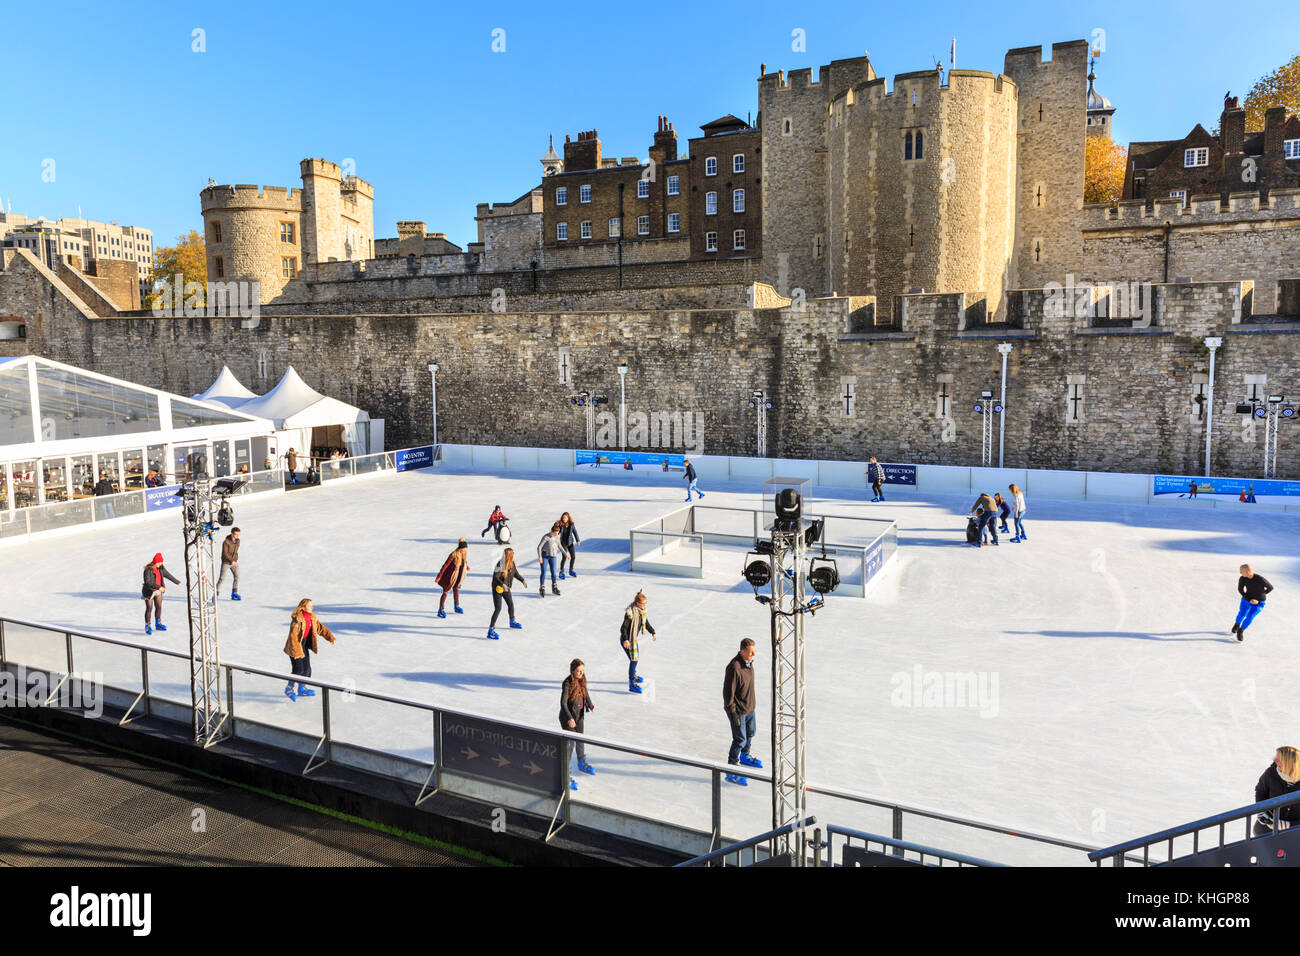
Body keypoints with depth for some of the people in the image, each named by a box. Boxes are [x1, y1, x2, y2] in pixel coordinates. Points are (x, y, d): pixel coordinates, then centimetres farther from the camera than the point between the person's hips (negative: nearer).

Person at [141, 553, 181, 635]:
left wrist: (177, 582, 25)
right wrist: (158, 587, -37)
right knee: (149, 608, 0)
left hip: (158, 591, 6)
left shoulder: (160, 568, 0)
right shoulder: (148, 570, -22)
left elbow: (168, 575, 15)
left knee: (159, 607, 10)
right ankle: (147, 626, 13)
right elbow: (147, 582, -31)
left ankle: (158, 624, 25)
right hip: (149, 591, -6)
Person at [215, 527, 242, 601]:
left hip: (234, 562, 5)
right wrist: (231, 561, -21)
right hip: (226, 562, -5)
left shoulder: (238, 541, 2)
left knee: (237, 576, -7)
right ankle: (216, 593, 14)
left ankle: (234, 594, -2)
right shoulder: (226, 542, -17)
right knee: (222, 578, -2)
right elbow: (225, 553, -19)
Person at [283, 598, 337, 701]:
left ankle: (302, 689, 28)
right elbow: (293, 636, -26)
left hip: (305, 646, 8)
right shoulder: (297, 619, -24)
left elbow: (321, 627, 12)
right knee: (298, 669, -8)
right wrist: (296, 651, -29)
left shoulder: (312, 617, 1)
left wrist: (330, 637, 6)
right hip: (295, 647, -8)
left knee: (307, 668, 10)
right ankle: (289, 689, 14)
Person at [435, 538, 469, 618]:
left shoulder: (464, 553, -9)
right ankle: (441, 610, 8)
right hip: (450, 575, -7)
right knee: (446, 592, 0)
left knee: (456, 589, 22)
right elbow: (445, 565, -25)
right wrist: (439, 576, -22)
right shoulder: (453, 555, -30)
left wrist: (467, 566, 35)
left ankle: (456, 607, 40)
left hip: (458, 575, 7)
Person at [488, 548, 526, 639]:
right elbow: (495, 577, -32)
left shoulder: (512, 563, -4)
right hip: (497, 588, -8)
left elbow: (516, 573, 14)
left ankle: (512, 622, 51)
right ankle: (491, 630, -7)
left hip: (506, 588, 8)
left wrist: (523, 580, 16)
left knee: (511, 604, 25)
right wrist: (502, 584, -45)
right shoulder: (500, 565, -28)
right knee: (498, 609, -12)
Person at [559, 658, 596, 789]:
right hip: (568, 718, -7)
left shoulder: (582, 679, -5)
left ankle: (582, 764, 49)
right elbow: (563, 703, -31)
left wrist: (590, 705, 25)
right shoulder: (567, 683, -27)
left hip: (579, 716, 7)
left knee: (580, 741, 26)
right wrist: (569, 718, -42)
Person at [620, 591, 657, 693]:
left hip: (634, 638, 9)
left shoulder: (641, 611, -1)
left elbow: (646, 622, 16)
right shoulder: (630, 613, -27)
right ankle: (631, 684, -4)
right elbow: (623, 628, -28)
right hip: (627, 640, -9)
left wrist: (653, 632, 23)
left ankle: (633, 676, 47)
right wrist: (625, 640, -40)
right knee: (633, 659, -10)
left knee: (636, 657, 24)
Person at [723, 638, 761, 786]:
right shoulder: (734, 667, -30)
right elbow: (728, 692, -25)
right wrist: (733, 712, -22)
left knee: (751, 732, 26)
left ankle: (744, 757, 51)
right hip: (738, 710, -9)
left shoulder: (749, 661, -1)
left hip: (750, 707, 9)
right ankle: (731, 773, 9)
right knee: (740, 740, -3)